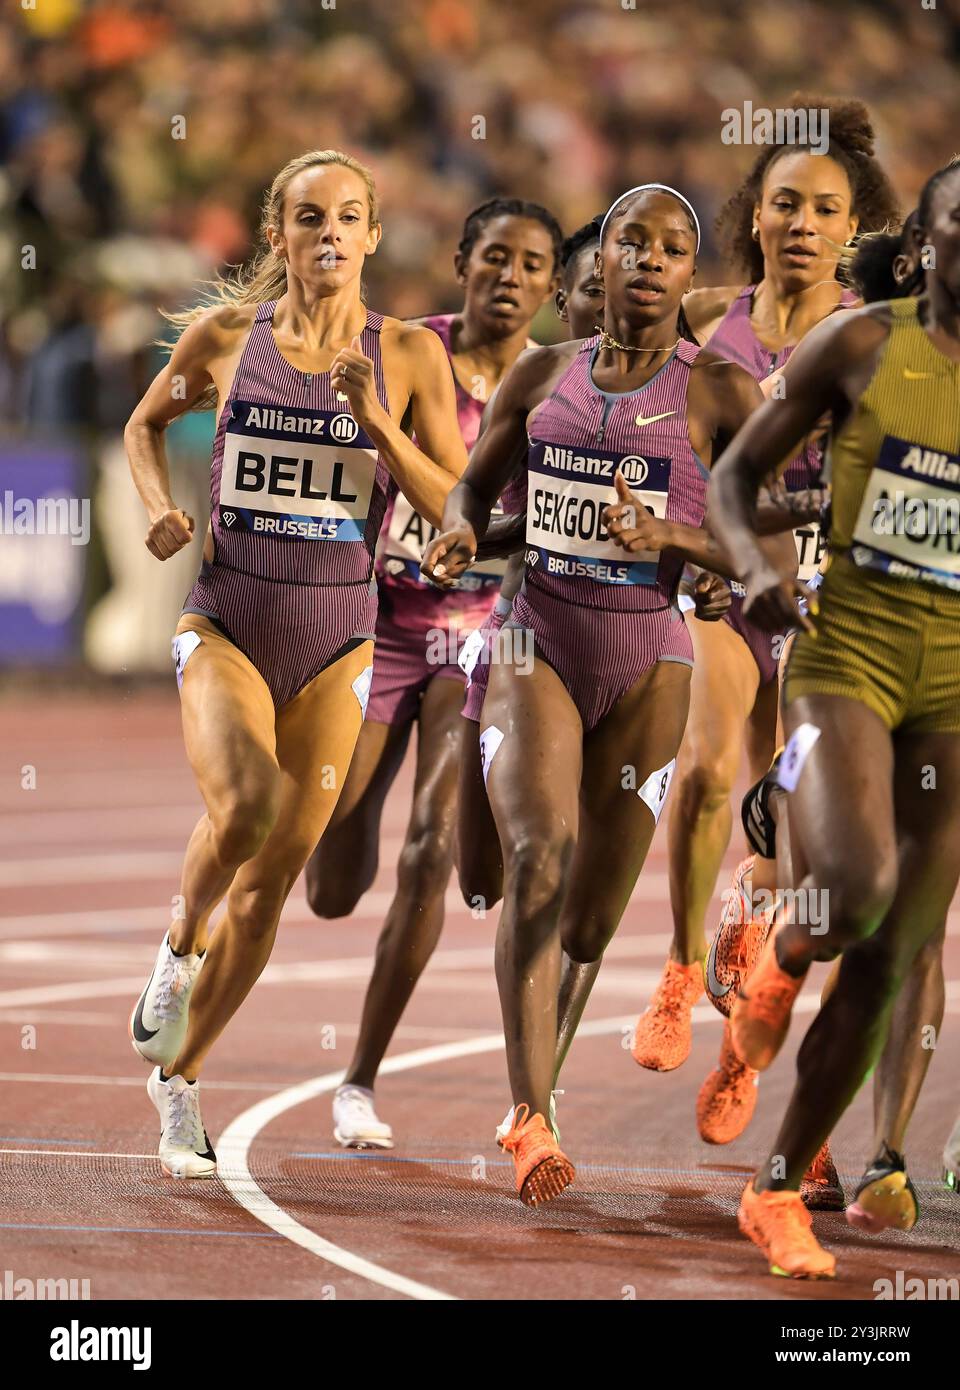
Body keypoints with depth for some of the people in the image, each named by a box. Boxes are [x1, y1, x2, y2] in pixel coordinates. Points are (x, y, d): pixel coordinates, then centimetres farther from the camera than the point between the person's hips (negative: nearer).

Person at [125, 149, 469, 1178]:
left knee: (272, 879, 3)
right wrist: (161, 508, 0)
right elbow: (146, 424, 19)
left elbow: (456, 509, -1)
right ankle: (179, 950, 2)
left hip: (336, 638, 2)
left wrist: (377, 426, -15)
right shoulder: (223, 338, 1)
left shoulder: (408, 357, 0)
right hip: (226, 620, -1)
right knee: (243, 804, -29)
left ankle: (178, 1074, 20)